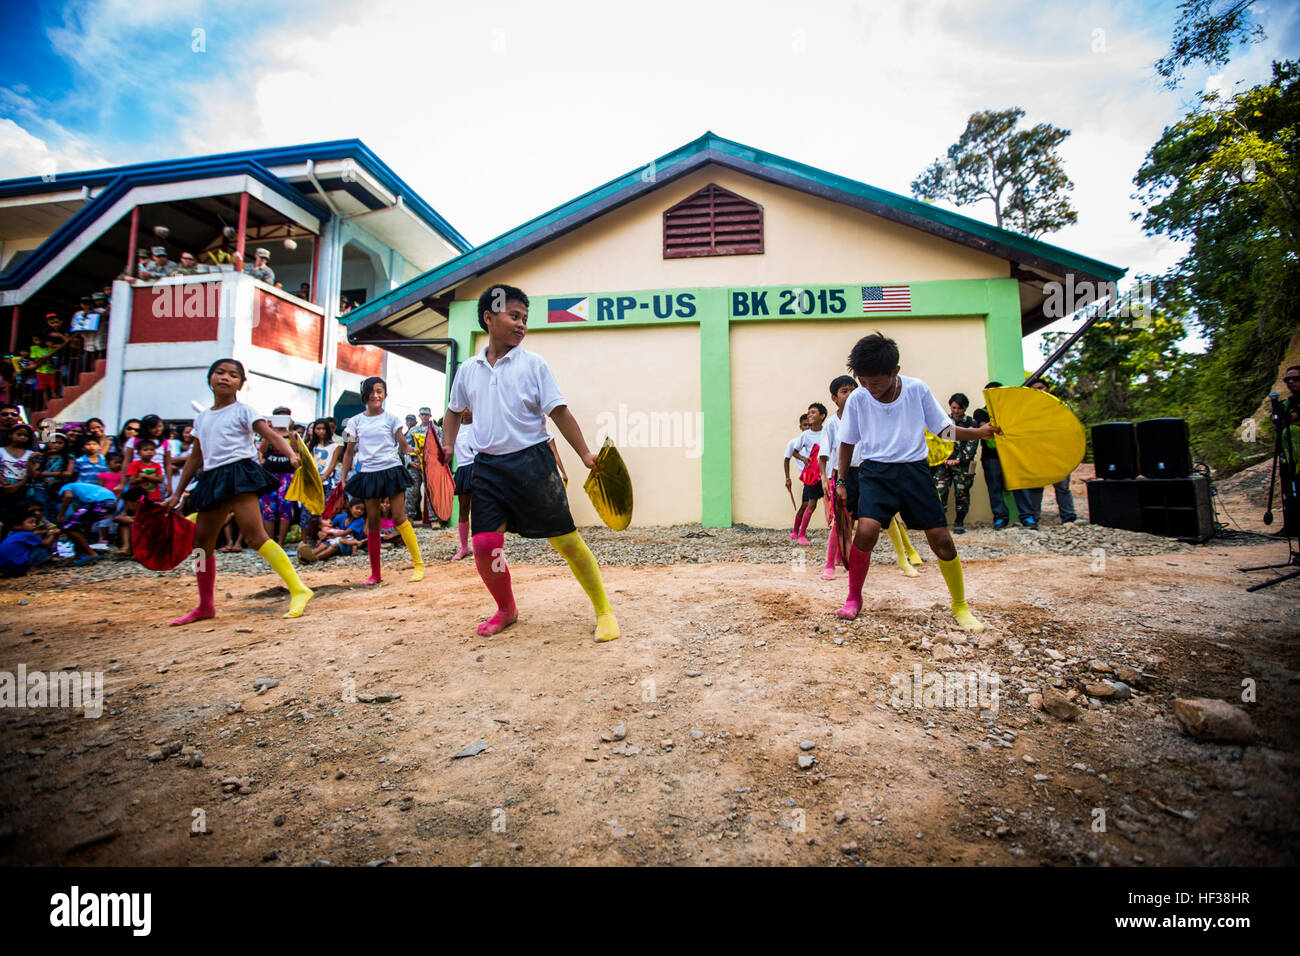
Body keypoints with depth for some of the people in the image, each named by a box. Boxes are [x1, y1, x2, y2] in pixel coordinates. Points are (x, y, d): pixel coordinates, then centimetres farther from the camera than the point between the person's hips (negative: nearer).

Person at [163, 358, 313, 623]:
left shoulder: (243, 411, 2)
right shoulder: (202, 418, 19)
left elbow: (272, 436, -11)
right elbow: (196, 458, 24)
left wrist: (292, 454, -32)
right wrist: (176, 494, 24)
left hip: (239, 473, -7)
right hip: (212, 479, 7)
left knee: (255, 536, -20)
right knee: (202, 540, 10)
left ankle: (298, 590, -24)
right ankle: (206, 606, 25)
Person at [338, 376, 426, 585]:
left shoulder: (391, 419, 3)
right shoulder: (355, 422, 9)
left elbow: (403, 446, -1)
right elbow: (349, 452, 14)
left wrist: (413, 449, -22)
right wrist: (343, 478, 11)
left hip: (391, 470, -3)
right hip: (368, 474, 3)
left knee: (399, 517, -8)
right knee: (372, 522, 5)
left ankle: (419, 564, 0)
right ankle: (375, 573, 13)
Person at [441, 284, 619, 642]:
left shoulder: (533, 364, -1)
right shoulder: (468, 370, 10)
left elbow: (559, 412, -4)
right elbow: (455, 410, 26)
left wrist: (585, 453, -12)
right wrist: (448, 445, 12)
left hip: (531, 461, -3)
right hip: (488, 465, 4)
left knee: (565, 538, -5)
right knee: (484, 543, -3)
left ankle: (604, 611, 9)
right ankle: (506, 609, 23)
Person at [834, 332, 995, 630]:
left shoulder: (918, 389, -5)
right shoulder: (857, 399, -5)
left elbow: (943, 429, 5)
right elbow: (847, 442, 8)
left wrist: (979, 432, -11)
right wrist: (841, 481, 8)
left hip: (914, 469, 1)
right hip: (876, 471, -1)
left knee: (941, 538, -3)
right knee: (866, 529, -24)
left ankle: (960, 606, 21)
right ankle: (854, 598, -1)